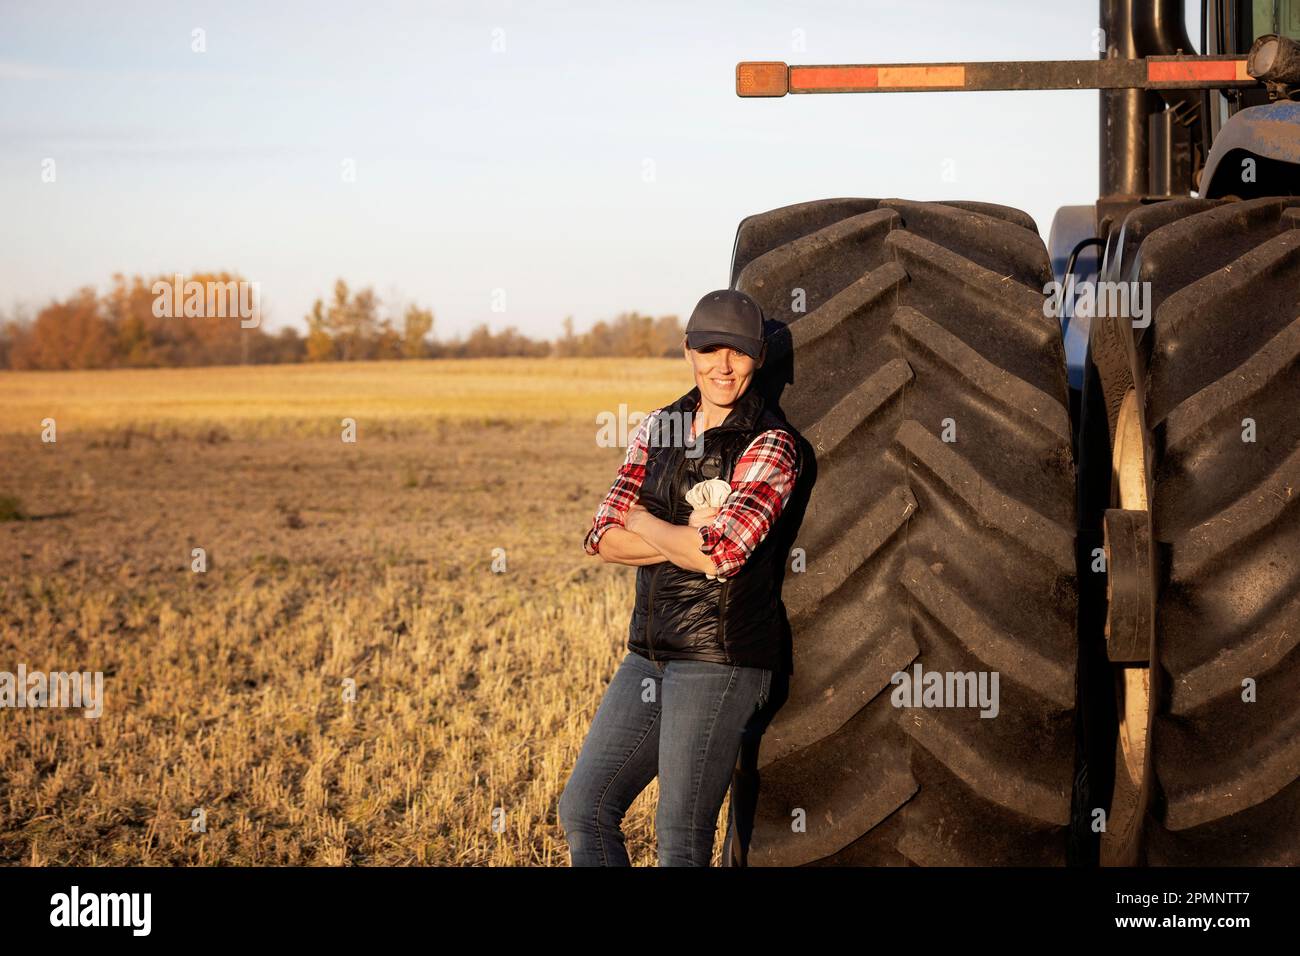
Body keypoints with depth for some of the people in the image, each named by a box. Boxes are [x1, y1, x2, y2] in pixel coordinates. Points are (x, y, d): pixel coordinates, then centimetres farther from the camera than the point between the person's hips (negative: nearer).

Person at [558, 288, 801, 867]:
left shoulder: (769, 447, -9)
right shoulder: (660, 429, 10)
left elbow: (721, 553, -22)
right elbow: (603, 538, 2)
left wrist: (642, 521, -6)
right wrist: (687, 537, -13)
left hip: (721, 655, -7)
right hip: (650, 653, 7)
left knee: (681, 838, -3)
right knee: (584, 809, 8)